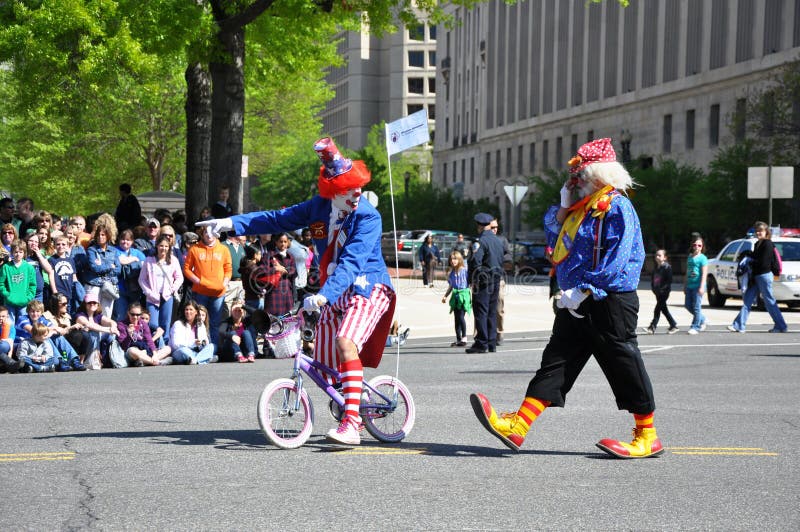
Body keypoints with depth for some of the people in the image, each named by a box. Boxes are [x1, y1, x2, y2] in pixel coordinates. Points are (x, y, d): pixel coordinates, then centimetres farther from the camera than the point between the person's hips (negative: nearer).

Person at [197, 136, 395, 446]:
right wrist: (231, 223, 5)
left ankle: (351, 425, -34)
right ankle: (351, 407, 29)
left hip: (366, 288, -7)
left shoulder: (368, 217, -19)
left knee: (345, 341, -30)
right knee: (326, 361, 2)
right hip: (333, 293, 7)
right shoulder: (319, 207, 1)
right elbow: (278, 219, 11)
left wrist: (324, 295, -42)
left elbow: (351, 262, -30)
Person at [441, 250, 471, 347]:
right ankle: (458, 339, 11)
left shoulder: (465, 270, -5)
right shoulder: (451, 272, 11)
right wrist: (445, 296, 13)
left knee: (461, 317, -12)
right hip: (455, 295, 6)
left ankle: (464, 338, -4)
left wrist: (472, 295, -11)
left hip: (464, 294, -6)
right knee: (456, 318, 6)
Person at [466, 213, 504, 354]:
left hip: (483, 280, -8)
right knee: (492, 313, 11)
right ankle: (492, 344, 12)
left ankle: (481, 343, -7)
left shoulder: (481, 241, -13)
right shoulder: (498, 241, 13)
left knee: (481, 312, -5)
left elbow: (475, 262, -19)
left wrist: (472, 281, -12)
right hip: (496, 281, 8)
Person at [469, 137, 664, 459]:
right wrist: (564, 206, 12)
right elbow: (556, 242, 24)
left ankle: (648, 437, 10)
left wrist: (584, 290, -23)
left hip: (610, 302, -9)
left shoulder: (617, 207, -11)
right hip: (578, 305, 9)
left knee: (625, 366, -2)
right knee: (556, 361, 3)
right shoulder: (583, 208, 18)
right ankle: (517, 426, -2)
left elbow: (616, 259, -20)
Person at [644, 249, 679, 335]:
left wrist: (662, 289, -20)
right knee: (664, 309, 12)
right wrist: (653, 288, 5)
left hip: (664, 292, -8)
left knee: (657, 309, -9)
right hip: (658, 292, 8)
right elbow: (653, 279, 19)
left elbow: (669, 280, -15)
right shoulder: (656, 268, 13)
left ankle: (652, 327, -7)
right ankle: (674, 326, 21)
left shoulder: (667, 267, -10)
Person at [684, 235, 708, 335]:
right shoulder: (689, 257, 15)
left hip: (698, 286, -8)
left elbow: (704, 273, -12)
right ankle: (702, 320, 27)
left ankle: (695, 327, 1)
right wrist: (685, 285, 19)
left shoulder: (702, 258, -6)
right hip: (689, 285, 8)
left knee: (696, 306, -5)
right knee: (688, 305, 10)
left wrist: (702, 287, -19)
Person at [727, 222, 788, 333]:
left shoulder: (767, 244, -13)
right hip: (756, 277, 9)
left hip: (764, 276, -9)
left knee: (770, 302, -2)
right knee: (747, 300, 5)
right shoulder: (757, 244, 15)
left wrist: (751, 263, -7)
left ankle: (781, 326, 8)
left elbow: (763, 263, -19)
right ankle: (739, 326, 5)